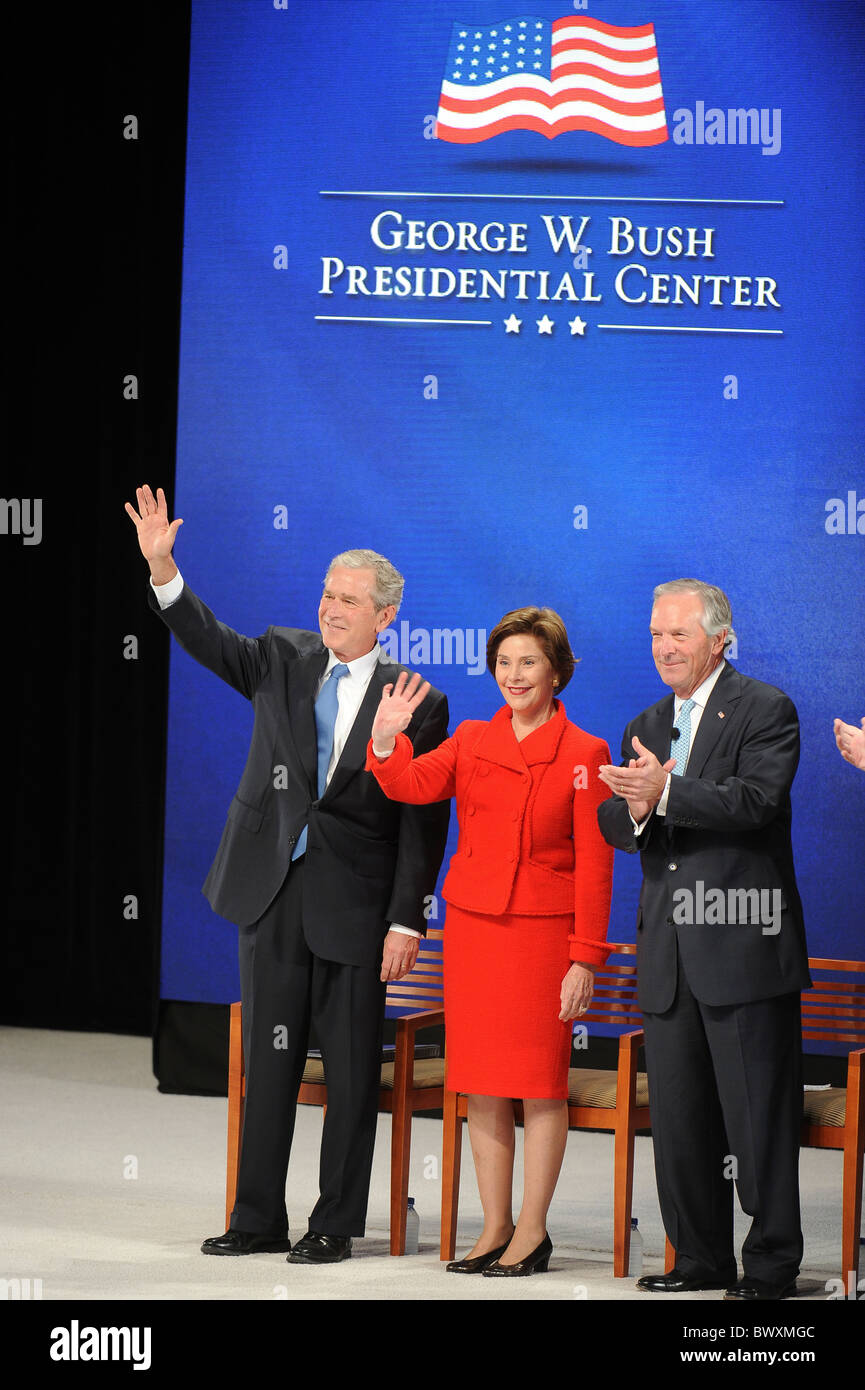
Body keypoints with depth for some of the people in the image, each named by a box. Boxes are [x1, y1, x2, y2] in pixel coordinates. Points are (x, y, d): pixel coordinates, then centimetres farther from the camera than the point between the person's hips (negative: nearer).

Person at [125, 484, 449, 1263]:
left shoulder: (416, 703, -4)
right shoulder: (284, 661, 7)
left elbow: (423, 822, -5)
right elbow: (208, 641, -6)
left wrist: (407, 921, -11)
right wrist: (162, 569, -22)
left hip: (353, 904, -3)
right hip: (272, 891, 3)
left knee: (350, 1067, 3)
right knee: (268, 1059, 9)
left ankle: (336, 1223, 12)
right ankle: (259, 1218, 17)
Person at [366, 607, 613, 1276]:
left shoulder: (584, 755, -4)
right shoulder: (473, 740, 9)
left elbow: (594, 865, -6)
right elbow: (412, 785, -6)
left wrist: (586, 957, -10)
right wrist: (386, 740, -25)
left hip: (543, 931, -4)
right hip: (472, 926, 4)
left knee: (540, 1082, 1)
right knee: (481, 1084, 7)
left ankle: (532, 1231, 9)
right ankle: (495, 1227, 16)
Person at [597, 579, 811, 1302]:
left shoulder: (766, 709, -4)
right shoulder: (646, 726, 17)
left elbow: (756, 802, -18)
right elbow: (613, 823, 11)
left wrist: (665, 793, -25)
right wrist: (634, 809, -12)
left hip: (743, 944, -7)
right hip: (668, 955, 7)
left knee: (760, 1113, -4)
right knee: (679, 1115, 10)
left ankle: (772, 1262, 3)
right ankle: (701, 1257, 19)